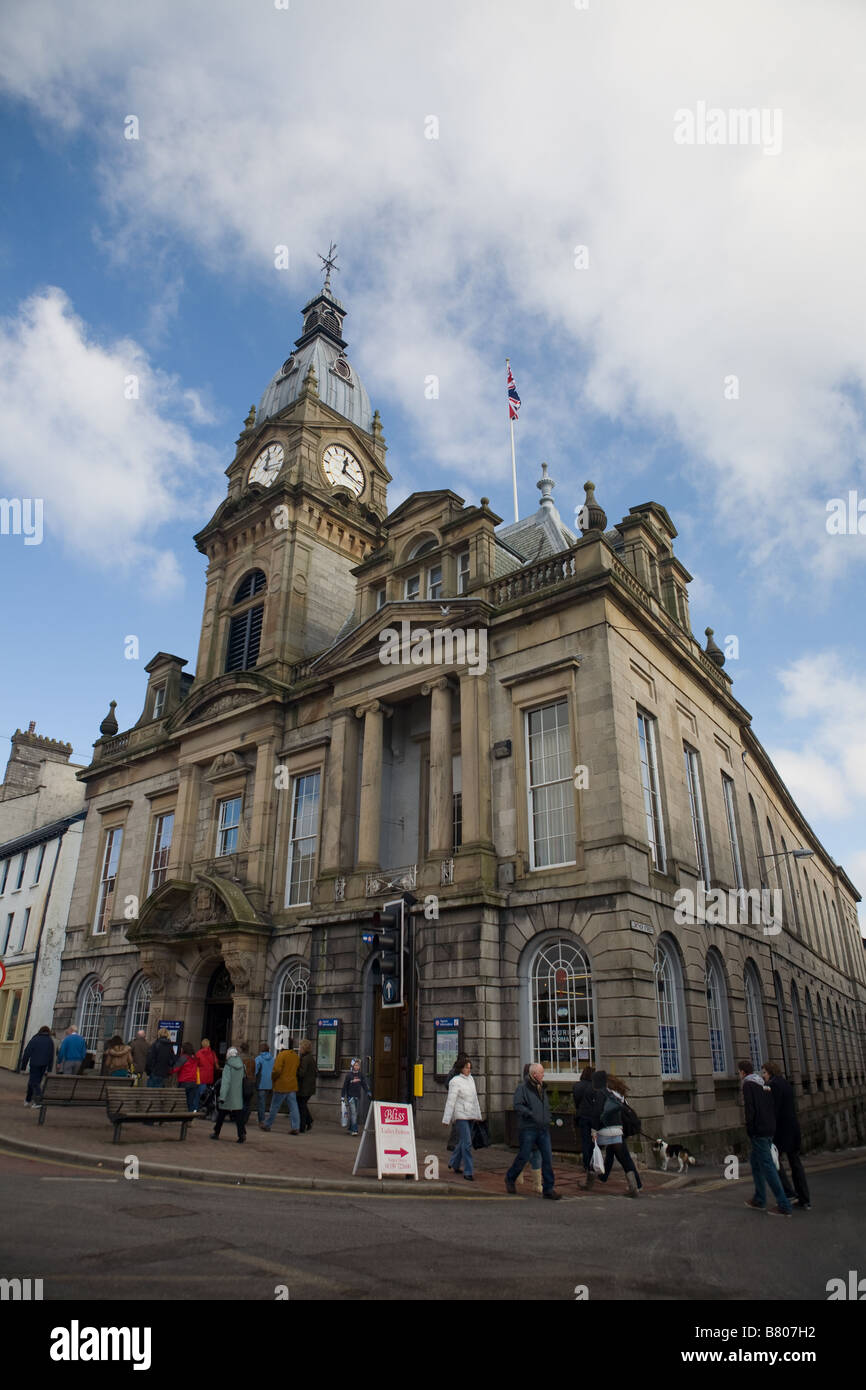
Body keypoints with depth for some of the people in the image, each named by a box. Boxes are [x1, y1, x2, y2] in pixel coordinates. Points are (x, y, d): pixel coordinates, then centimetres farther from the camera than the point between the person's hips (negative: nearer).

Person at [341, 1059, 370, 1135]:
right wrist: (342, 1096, -5)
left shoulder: (361, 1074, 2)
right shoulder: (348, 1075, -9)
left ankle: (349, 1128, 24)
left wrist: (368, 1092, -9)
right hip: (350, 1096, -5)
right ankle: (354, 1130, -14)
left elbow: (364, 1084, 3)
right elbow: (344, 1086, -4)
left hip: (358, 1096, 5)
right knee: (353, 1112, -14)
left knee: (357, 1113, 9)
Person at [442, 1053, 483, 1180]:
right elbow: (450, 1101, -12)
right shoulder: (455, 1081, -11)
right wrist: (446, 1119, -13)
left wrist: (478, 1114, 19)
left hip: (470, 1115, 7)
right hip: (461, 1115, -7)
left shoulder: (471, 1079, 10)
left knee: (462, 1141, 16)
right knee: (467, 1143, -10)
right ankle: (468, 1172, -6)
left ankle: (453, 1164, 33)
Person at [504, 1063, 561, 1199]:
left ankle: (548, 1188, 7)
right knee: (523, 1157, 2)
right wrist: (531, 1114, -25)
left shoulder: (543, 1088, 15)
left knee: (548, 1158, 0)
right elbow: (517, 1105, -18)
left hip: (544, 1129, 6)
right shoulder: (523, 1087, -9)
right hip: (529, 1128, -6)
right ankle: (510, 1179, 25)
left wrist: (548, 1120, 14)